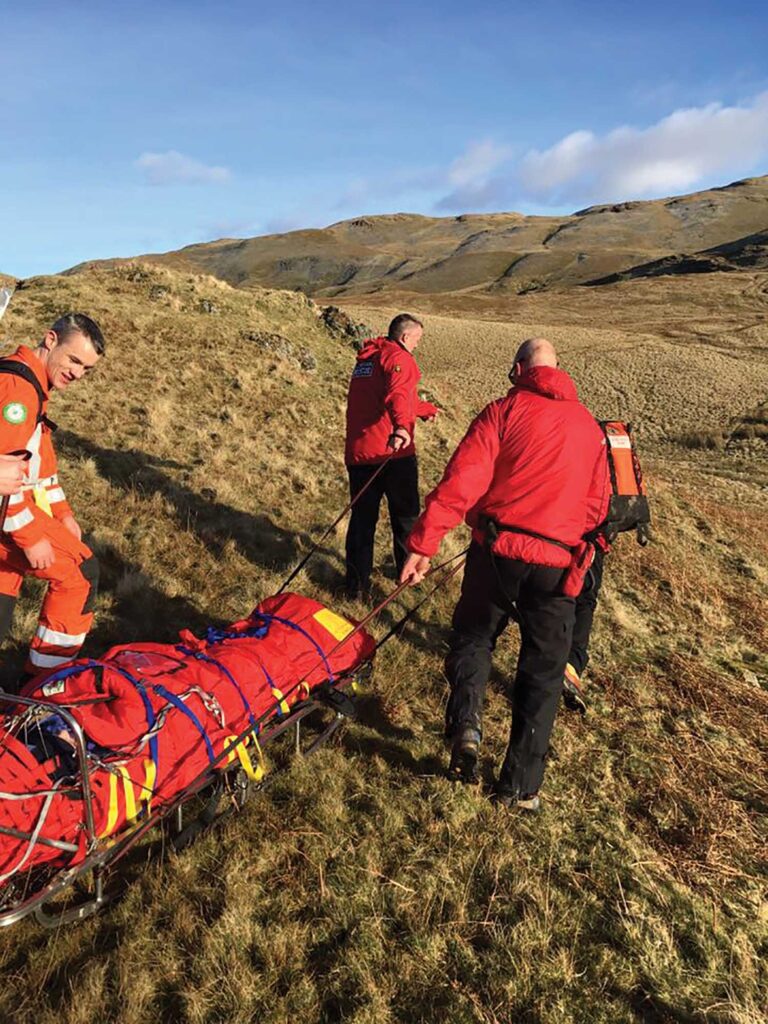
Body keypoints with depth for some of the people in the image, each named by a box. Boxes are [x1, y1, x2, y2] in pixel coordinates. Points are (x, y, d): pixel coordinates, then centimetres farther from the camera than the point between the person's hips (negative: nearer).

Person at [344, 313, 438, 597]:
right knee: (405, 515, 12)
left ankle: (356, 583, 11)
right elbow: (397, 395, -28)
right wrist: (401, 426, -45)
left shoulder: (365, 359, 22)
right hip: (393, 452, -7)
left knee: (362, 517, 10)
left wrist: (427, 409, 49)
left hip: (357, 453, 7)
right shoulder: (400, 358, -5)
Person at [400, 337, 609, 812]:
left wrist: (423, 545, -15)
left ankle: (466, 721, -1)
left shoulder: (505, 411, -2)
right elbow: (597, 505, 16)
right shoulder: (590, 426, 13)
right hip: (558, 564, 3)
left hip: (498, 552, -2)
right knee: (543, 671, 13)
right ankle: (521, 786, 19)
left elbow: (460, 483, -13)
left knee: (474, 635, 21)